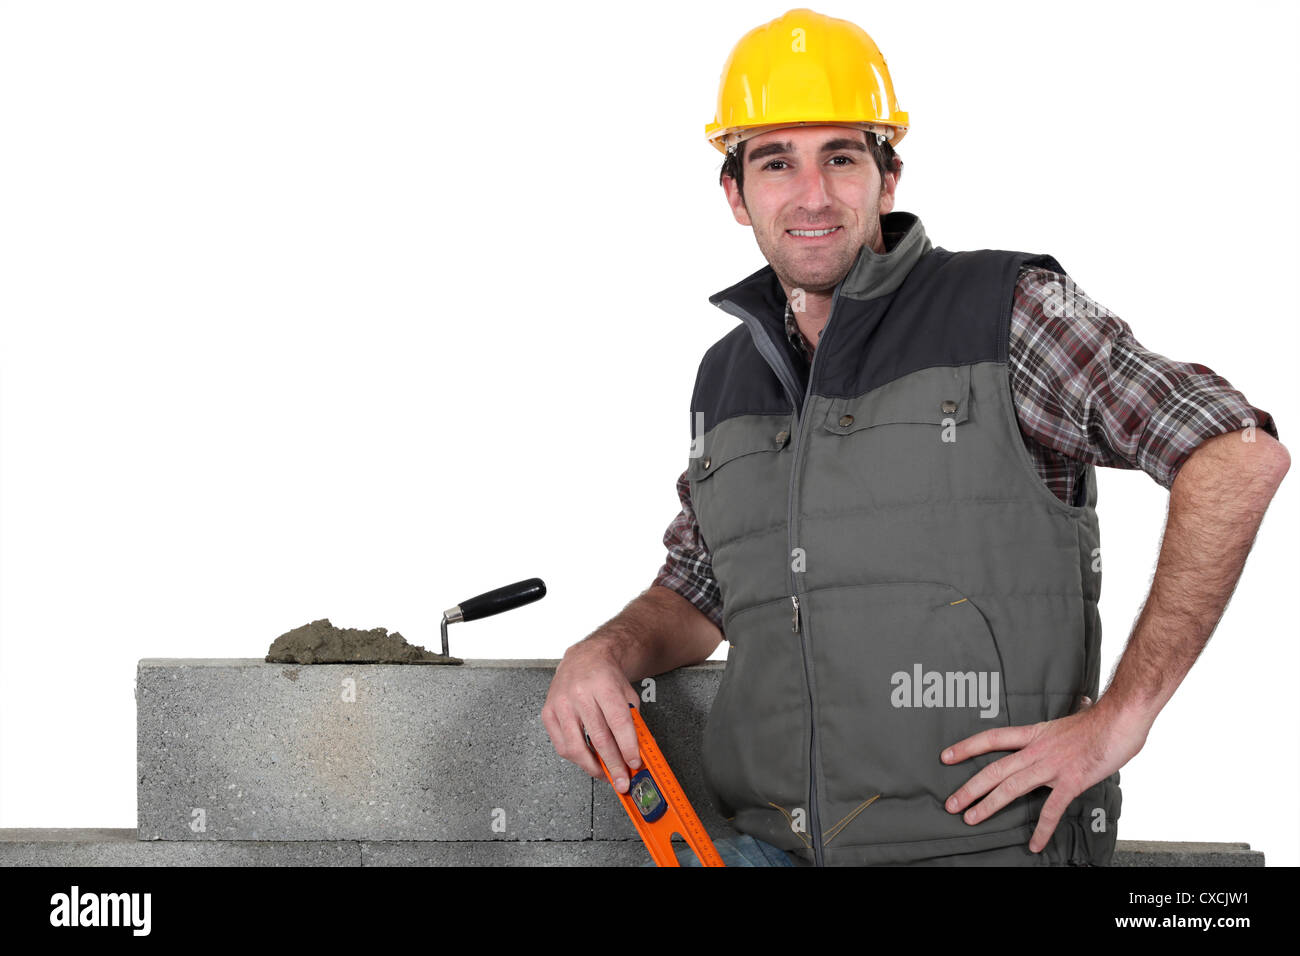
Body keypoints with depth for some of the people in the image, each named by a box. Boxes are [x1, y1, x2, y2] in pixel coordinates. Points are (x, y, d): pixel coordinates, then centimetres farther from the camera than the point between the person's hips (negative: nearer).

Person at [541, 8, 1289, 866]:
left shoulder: (1010, 310, -1)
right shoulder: (727, 378, 16)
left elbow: (1241, 456, -6)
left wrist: (1121, 717, -11)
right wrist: (606, 651, 2)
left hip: (980, 841, -4)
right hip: (774, 845, 4)